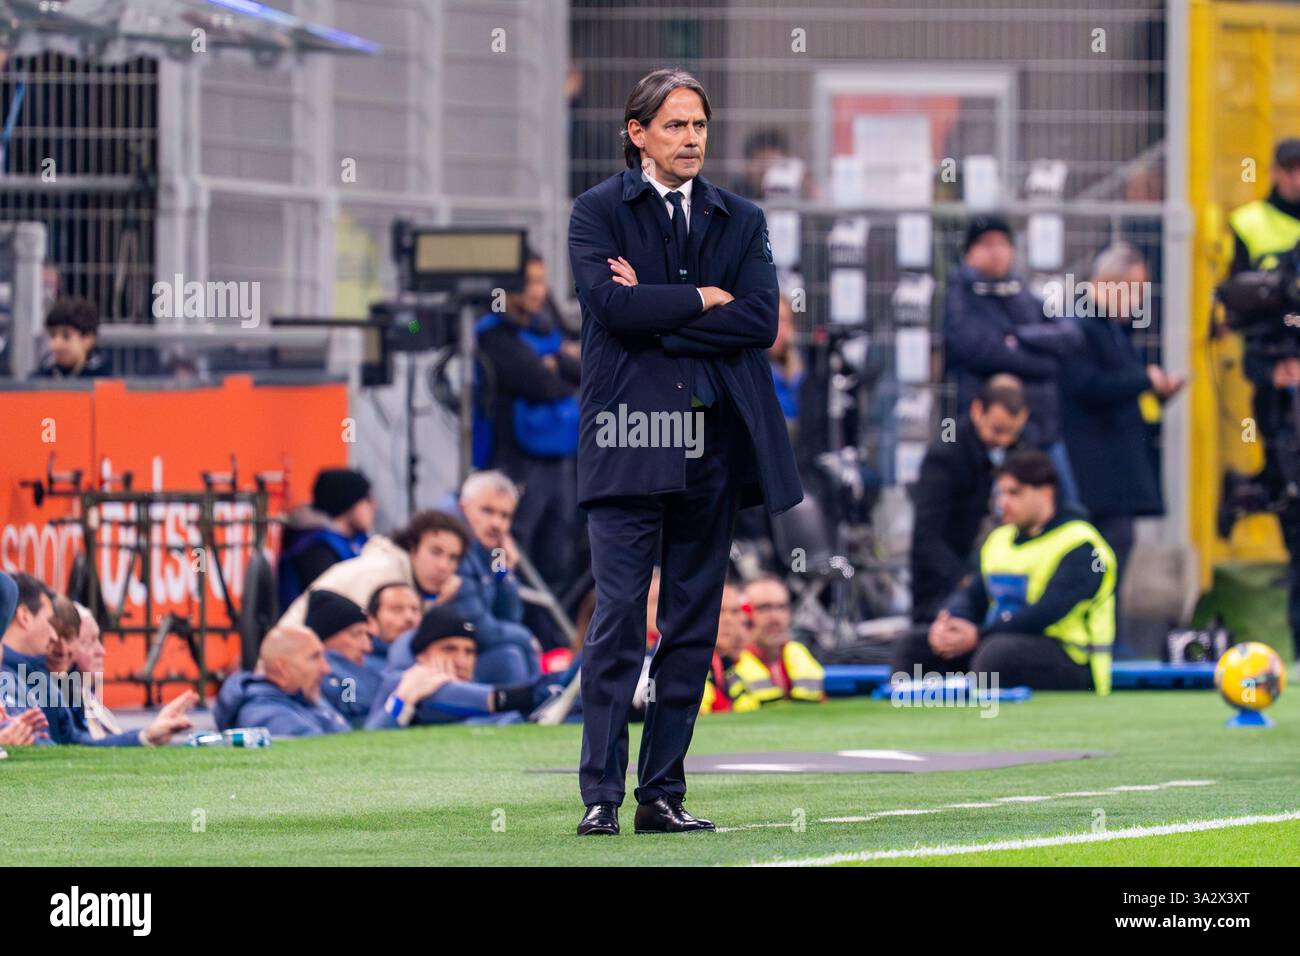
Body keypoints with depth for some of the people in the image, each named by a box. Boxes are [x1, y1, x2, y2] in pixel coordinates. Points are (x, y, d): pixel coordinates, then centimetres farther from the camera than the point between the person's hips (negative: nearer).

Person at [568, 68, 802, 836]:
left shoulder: (741, 220, 14)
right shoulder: (598, 212, 5)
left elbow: (761, 320, -2)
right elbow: (613, 304, -13)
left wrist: (657, 315, -8)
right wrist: (704, 298, -5)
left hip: (714, 446, 4)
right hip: (630, 440, -4)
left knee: (694, 627, 5)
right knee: (619, 621, -9)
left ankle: (663, 794, 9)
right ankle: (601, 795, -8)